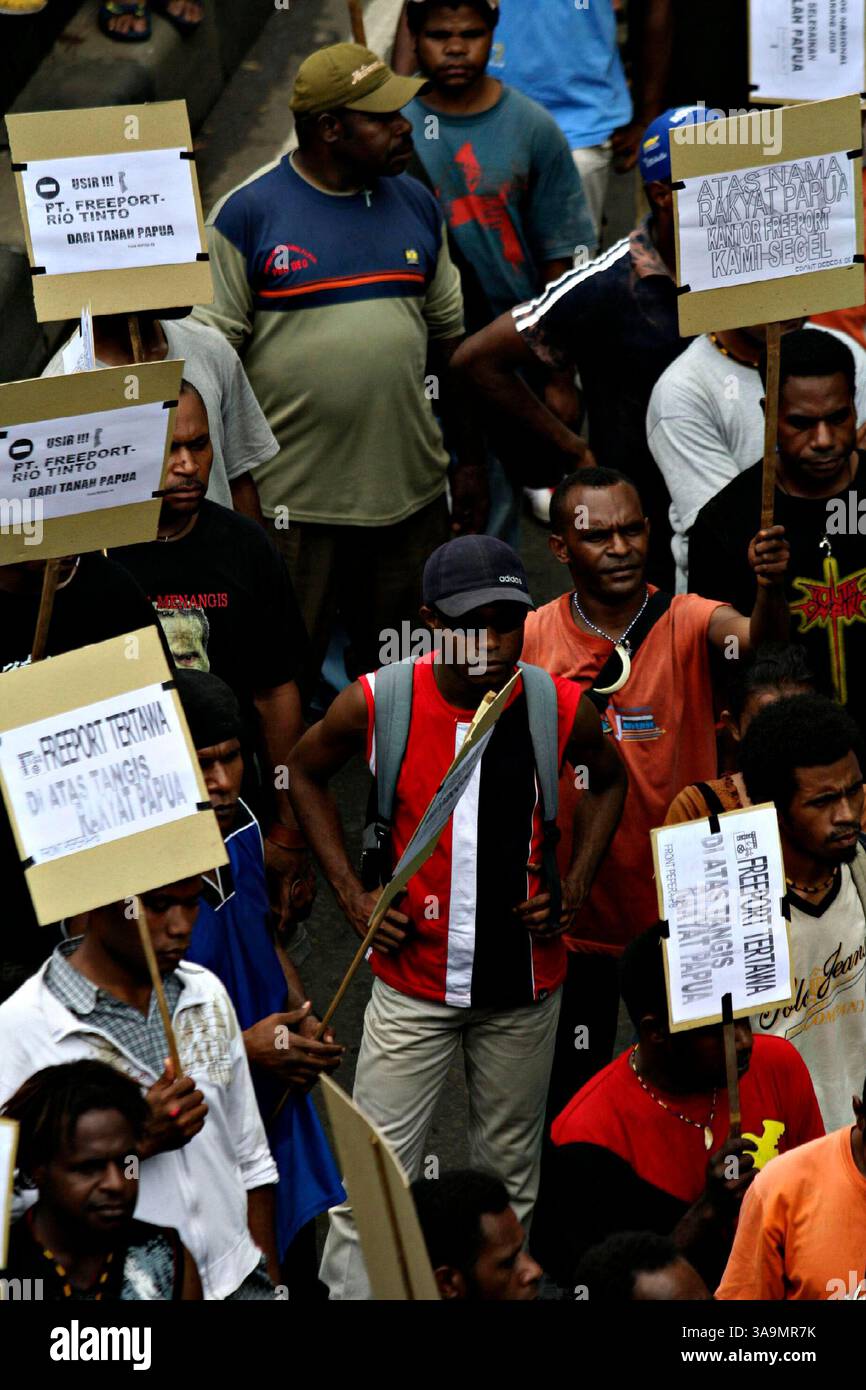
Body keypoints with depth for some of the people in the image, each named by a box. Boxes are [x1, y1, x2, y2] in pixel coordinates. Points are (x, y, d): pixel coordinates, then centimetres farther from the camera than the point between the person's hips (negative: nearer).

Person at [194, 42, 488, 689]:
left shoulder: (417, 206, 8)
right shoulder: (248, 214, -8)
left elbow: (450, 337, 15)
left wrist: (470, 461, 14)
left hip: (411, 491, 4)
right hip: (292, 502, -4)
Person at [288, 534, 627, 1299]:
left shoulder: (561, 708, -10)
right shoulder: (375, 704, -14)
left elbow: (610, 779, 13)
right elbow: (307, 772, 7)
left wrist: (574, 890, 2)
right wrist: (351, 893, 0)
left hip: (525, 982, 1)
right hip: (412, 978, -1)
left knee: (510, 1179, 12)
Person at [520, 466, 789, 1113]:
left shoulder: (687, 624, -10)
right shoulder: (532, 640, -6)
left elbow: (752, 637, -32)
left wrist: (771, 588, -54)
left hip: (677, 911, -1)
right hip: (574, 910, 1)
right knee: (571, 1104, 10)